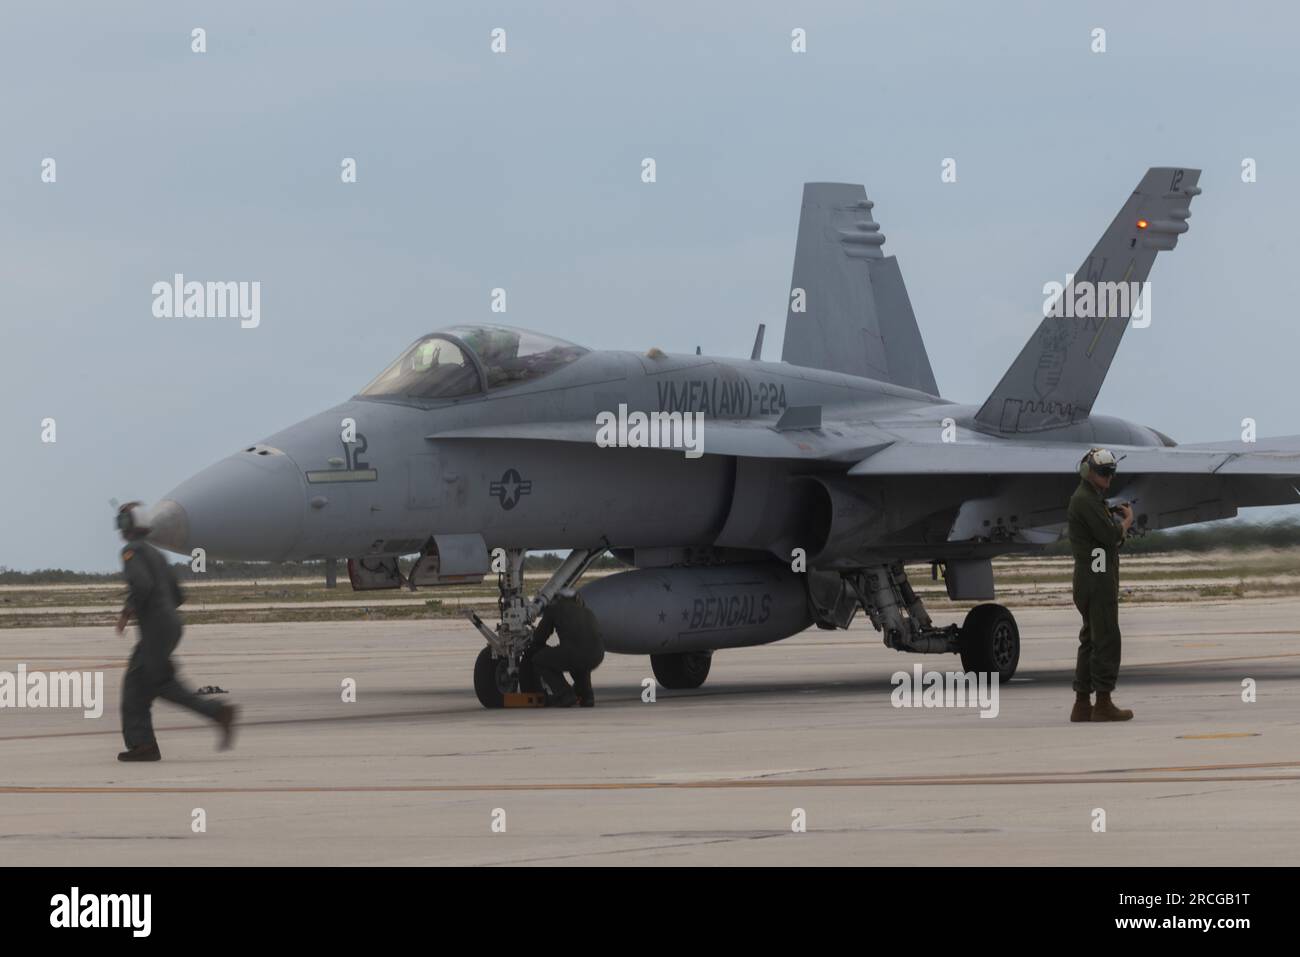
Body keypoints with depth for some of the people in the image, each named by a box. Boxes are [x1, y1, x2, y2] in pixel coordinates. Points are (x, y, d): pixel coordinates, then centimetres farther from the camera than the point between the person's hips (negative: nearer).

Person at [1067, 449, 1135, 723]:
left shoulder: (1093, 499, 21)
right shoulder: (1085, 500, -12)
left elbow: (1111, 539, 21)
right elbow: (1111, 536, -19)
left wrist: (1118, 520, 5)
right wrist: (1127, 520, -1)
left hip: (1096, 579, 11)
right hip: (1097, 579, -11)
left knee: (1091, 640, 11)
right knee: (1107, 640, -9)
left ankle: (1082, 705, 11)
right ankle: (1103, 704, -9)